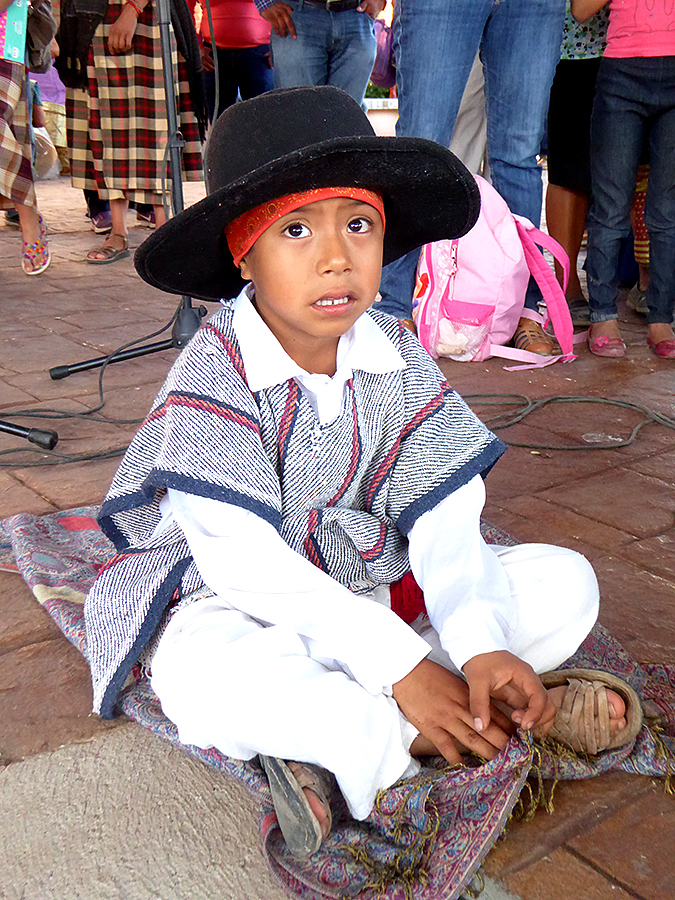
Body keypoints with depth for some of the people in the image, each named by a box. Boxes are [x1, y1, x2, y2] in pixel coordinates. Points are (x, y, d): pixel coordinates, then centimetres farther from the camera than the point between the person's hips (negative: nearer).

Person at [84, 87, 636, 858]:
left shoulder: (397, 355, -6)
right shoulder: (215, 373, -19)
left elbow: (444, 514, -8)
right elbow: (243, 558, -25)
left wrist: (480, 643, -26)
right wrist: (399, 665, -28)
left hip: (376, 579, 5)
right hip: (240, 599, -4)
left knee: (566, 585, -7)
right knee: (205, 676, -40)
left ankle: (336, 739, -17)